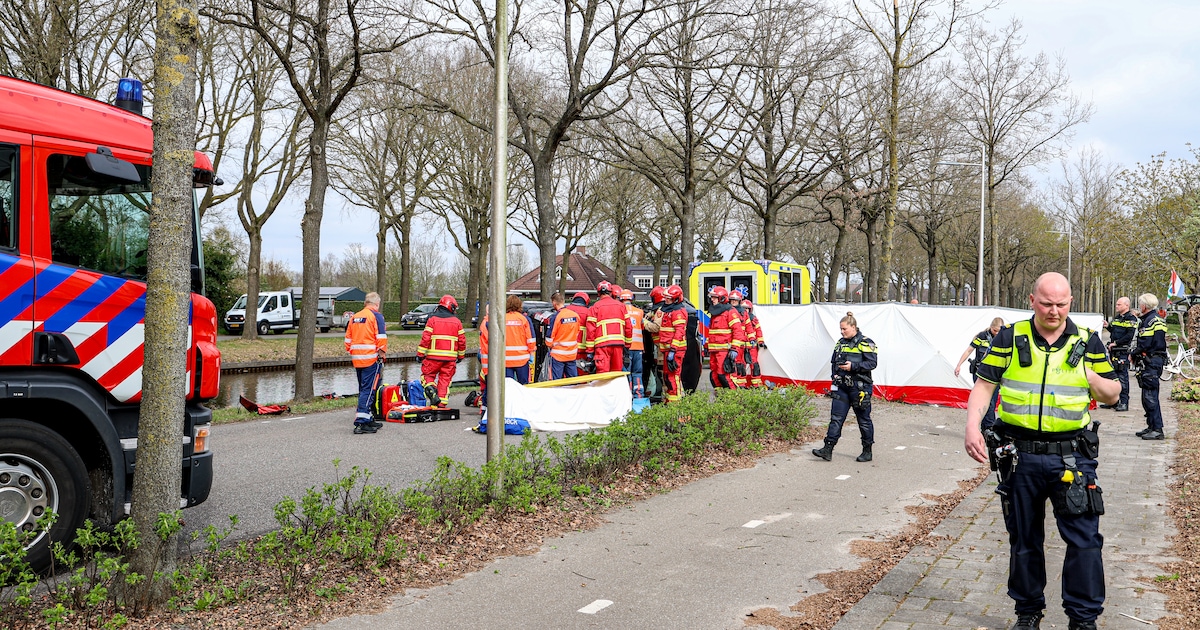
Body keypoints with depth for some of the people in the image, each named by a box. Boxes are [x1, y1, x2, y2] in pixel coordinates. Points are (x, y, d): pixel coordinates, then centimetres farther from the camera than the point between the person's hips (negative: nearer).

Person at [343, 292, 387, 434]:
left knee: (364, 389, 16)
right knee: (368, 389, -8)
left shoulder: (354, 317, 15)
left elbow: (348, 339, 17)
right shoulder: (376, 316, -6)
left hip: (357, 359, 7)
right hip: (371, 359, -7)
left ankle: (368, 419, 22)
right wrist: (382, 354, -6)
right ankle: (361, 422, -15)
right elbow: (381, 337, -14)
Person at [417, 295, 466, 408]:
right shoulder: (457, 322, 6)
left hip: (434, 356, -2)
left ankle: (432, 393, -12)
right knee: (445, 380, 8)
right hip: (450, 358, 2)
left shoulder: (432, 320, -1)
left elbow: (425, 339, -6)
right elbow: (462, 341, 8)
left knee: (427, 376, 12)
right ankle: (442, 404, 6)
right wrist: (461, 356, 21)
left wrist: (420, 354, 0)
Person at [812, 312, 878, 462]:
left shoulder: (865, 343, -8)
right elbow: (834, 361, 23)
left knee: (863, 419, 5)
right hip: (842, 387, 6)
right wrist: (835, 373, 6)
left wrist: (853, 366, -22)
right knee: (836, 418, 1)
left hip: (859, 387, -6)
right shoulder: (841, 343, 13)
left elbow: (872, 363, -13)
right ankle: (828, 449, 0)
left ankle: (867, 451, 17)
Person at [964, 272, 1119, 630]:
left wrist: (1089, 377, -11)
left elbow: (1112, 394, 10)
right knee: (1024, 540, 12)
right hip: (1019, 455, 0)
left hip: (1072, 454, 0)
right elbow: (984, 385, 0)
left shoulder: (1087, 342, 3)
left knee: (1084, 538, -2)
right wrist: (972, 426, -14)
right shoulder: (1010, 338, 0)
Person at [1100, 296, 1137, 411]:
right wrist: (1108, 326, 8)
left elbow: (1129, 336, -17)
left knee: (1122, 376, -7)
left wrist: (1116, 343, -16)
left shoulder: (1131, 319, -8)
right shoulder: (1117, 317, 18)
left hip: (1123, 351, -9)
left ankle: (1124, 403, -4)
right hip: (1114, 350, 9)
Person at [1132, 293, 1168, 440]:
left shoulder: (1151, 320, -15)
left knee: (1150, 396, -10)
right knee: (1147, 396, 14)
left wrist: (1133, 355, -5)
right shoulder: (1156, 319, 18)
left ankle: (1157, 430, -9)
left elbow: (1144, 345, -19)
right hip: (1152, 362, 11)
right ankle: (1152, 427, 19)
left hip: (1152, 362, -11)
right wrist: (1136, 355, 12)